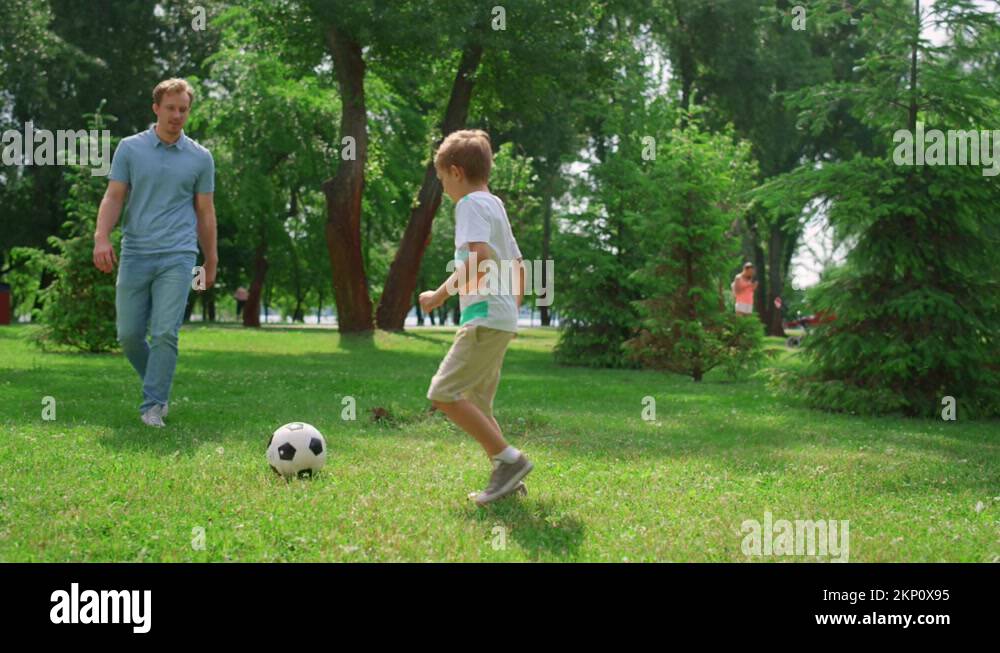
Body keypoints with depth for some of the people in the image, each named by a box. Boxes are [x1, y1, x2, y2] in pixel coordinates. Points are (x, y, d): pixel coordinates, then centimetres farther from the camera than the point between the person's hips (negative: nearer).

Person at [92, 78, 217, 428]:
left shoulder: (200, 157, 6)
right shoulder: (129, 148, 6)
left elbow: (205, 212, 10)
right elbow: (114, 196, 2)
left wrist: (211, 261, 10)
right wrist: (102, 237, -14)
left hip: (177, 257, -1)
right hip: (134, 255, 1)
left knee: (165, 333, -11)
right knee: (129, 334, 3)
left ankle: (153, 406, -1)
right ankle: (158, 386, 28)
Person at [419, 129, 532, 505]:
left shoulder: (471, 204, -8)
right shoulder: (496, 205, 22)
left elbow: (480, 259, -23)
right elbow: (517, 266, 26)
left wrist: (440, 294, -17)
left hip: (485, 317, -10)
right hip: (503, 319, 10)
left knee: (444, 394, -14)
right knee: (475, 405, 12)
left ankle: (509, 459, -13)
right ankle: (506, 478, 10)